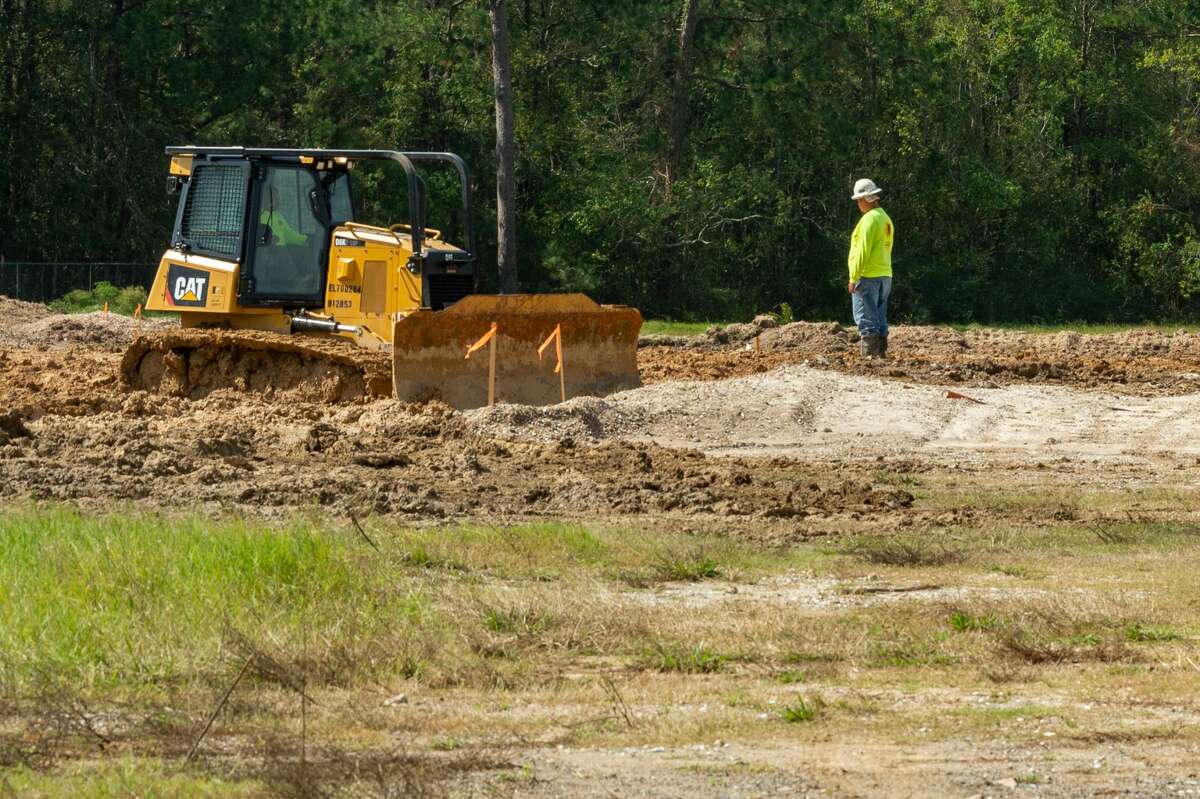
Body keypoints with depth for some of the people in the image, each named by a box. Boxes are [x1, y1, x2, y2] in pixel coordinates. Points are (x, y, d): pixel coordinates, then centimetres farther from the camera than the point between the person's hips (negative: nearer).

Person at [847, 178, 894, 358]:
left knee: (865, 317, -7)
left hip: (868, 276, -9)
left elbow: (862, 251, -18)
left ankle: (870, 353, -11)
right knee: (880, 317, 12)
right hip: (885, 275, 9)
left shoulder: (869, 218, -14)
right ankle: (881, 352, 13)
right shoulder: (886, 219, 14)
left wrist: (853, 278, -16)